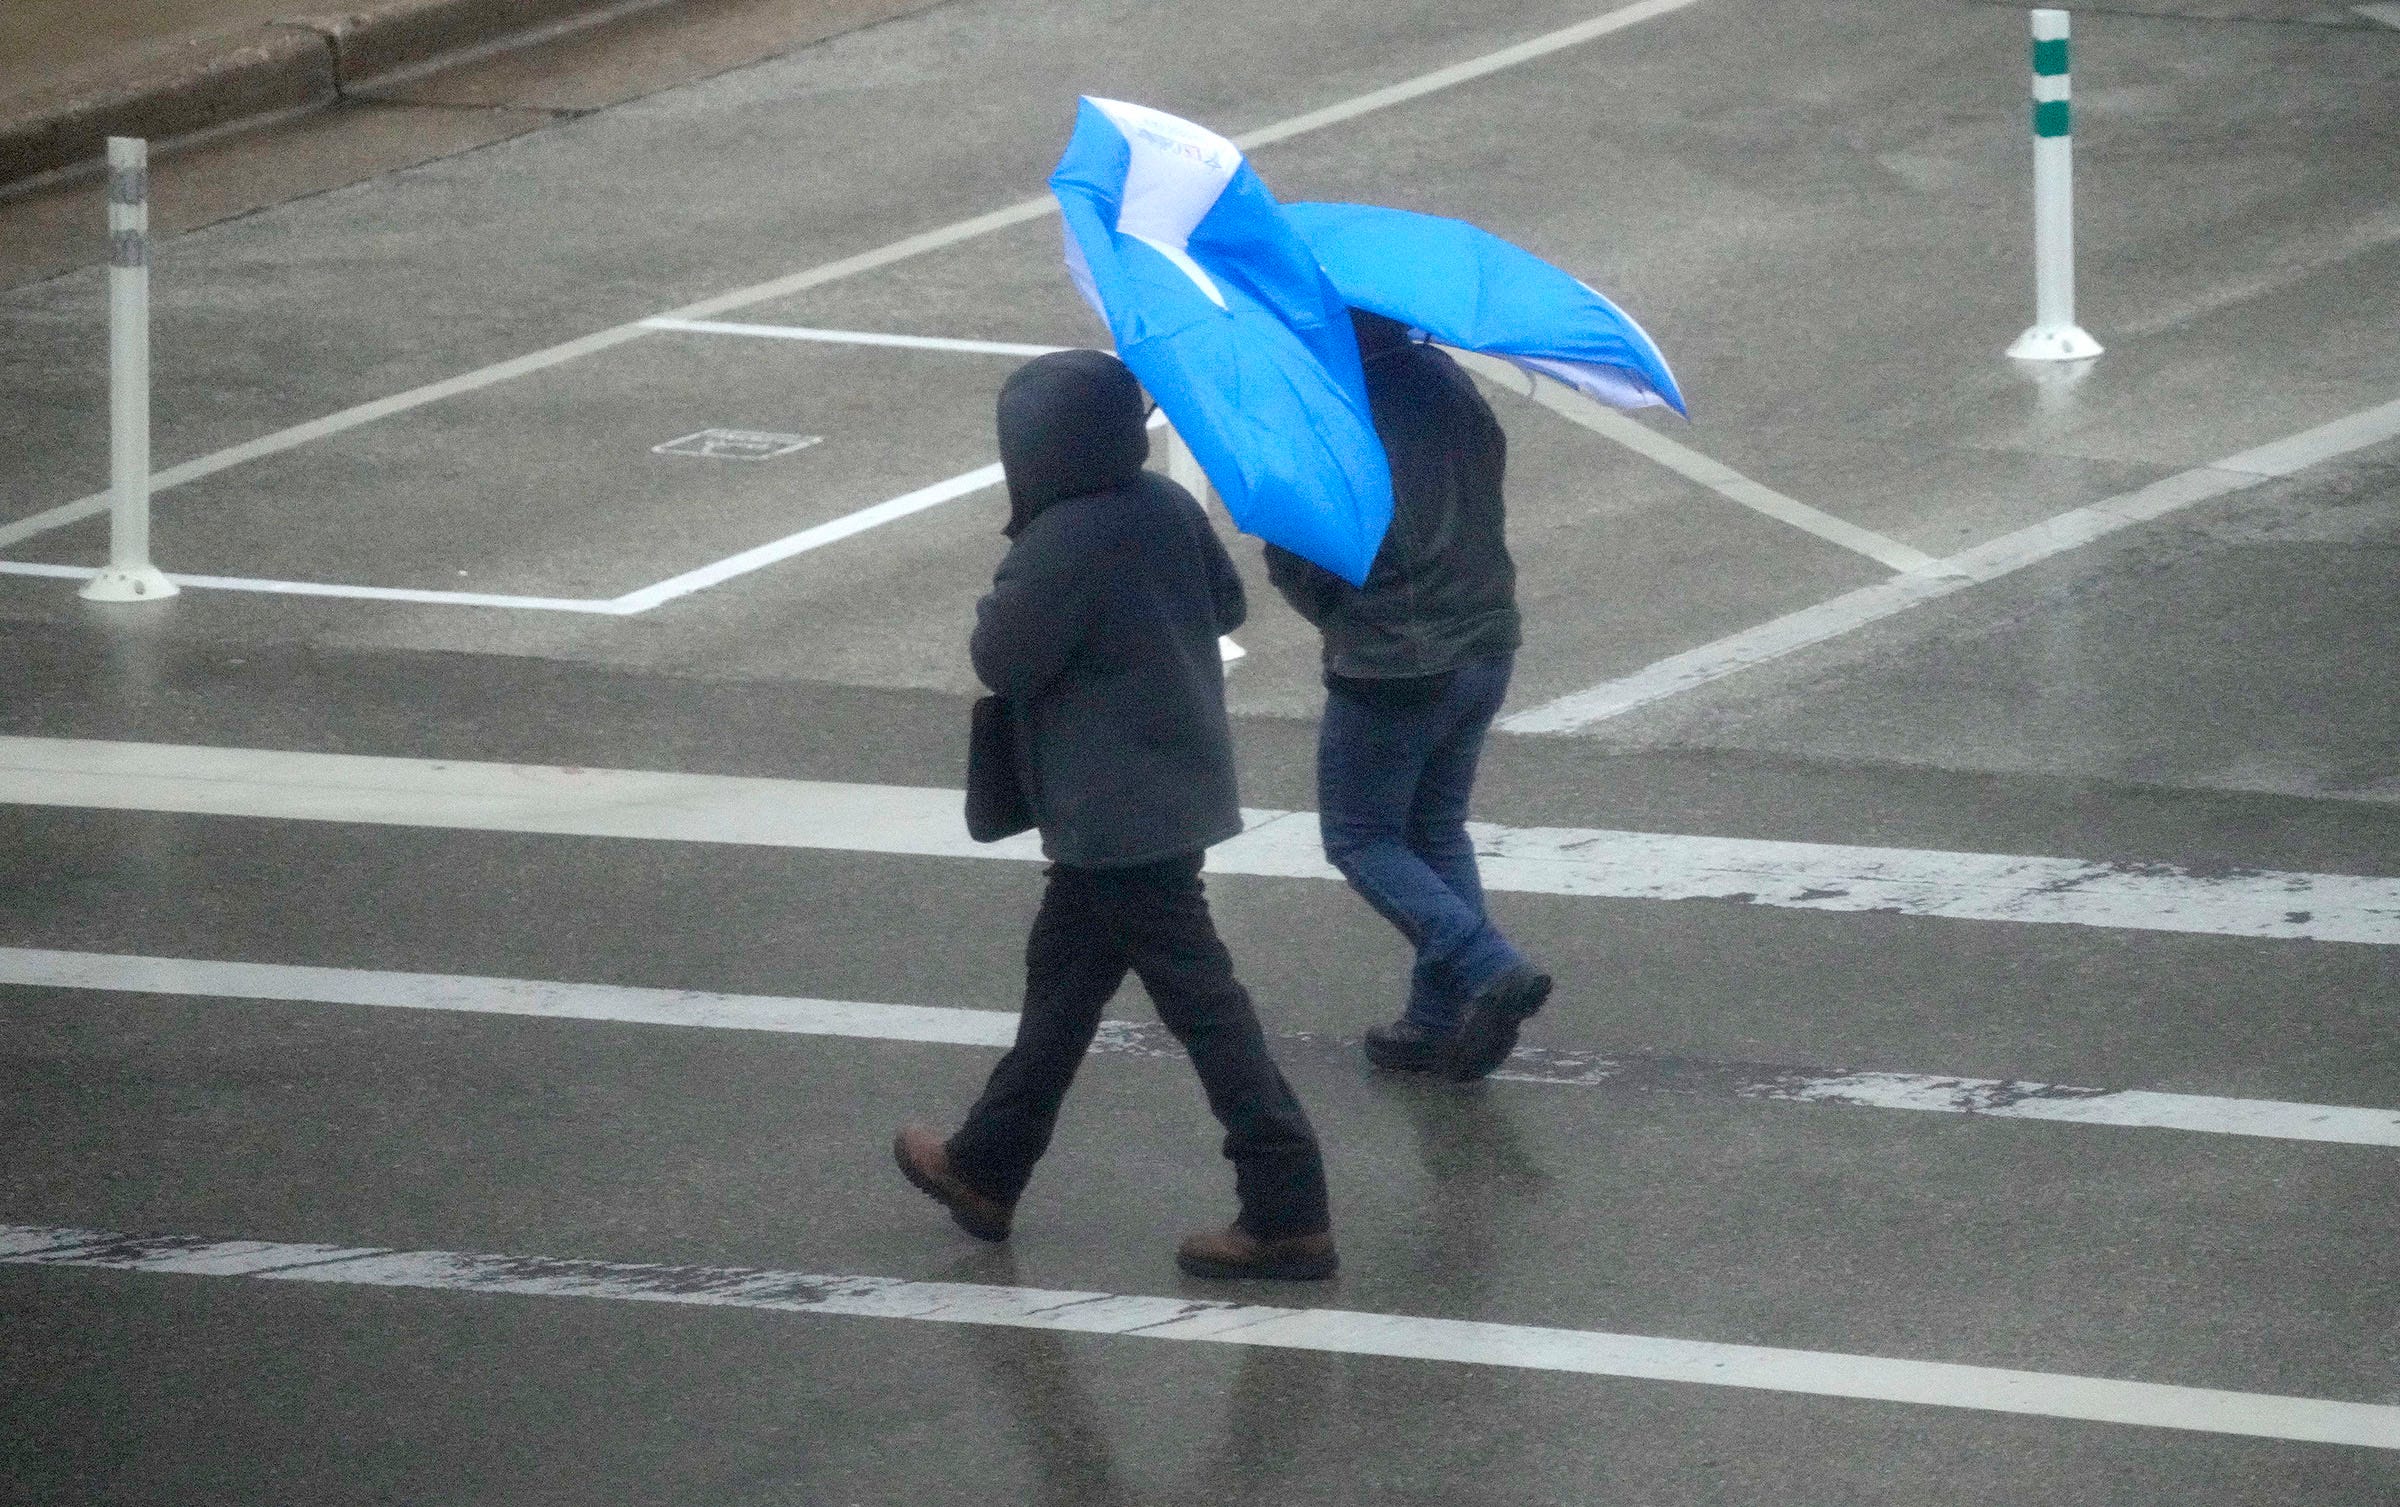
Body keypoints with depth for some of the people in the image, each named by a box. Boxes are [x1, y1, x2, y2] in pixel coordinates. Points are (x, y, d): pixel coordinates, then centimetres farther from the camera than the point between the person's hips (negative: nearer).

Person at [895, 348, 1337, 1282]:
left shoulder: (1059, 547, -24)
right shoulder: (1168, 509, 0)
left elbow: (1002, 660, -16)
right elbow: (1226, 604, 12)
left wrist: (1007, 585, 0)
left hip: (1114, 813, -9)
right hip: (1178, 784, 9)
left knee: (1200, 999, -7)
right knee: (1062, 971, 22)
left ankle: (1287, 1216, -7)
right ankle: (986, 1169, 37)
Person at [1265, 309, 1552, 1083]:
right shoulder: (1448, 383, -1)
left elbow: (1293, 563, -13)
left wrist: (1341, 622, 5)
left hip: (1389, 670, -7)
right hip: (1485, 647, 7)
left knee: (1361, 840, 10)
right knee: (1439, 831, 20)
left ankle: (1489, 968, -7)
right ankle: (1441, 1020, 21)